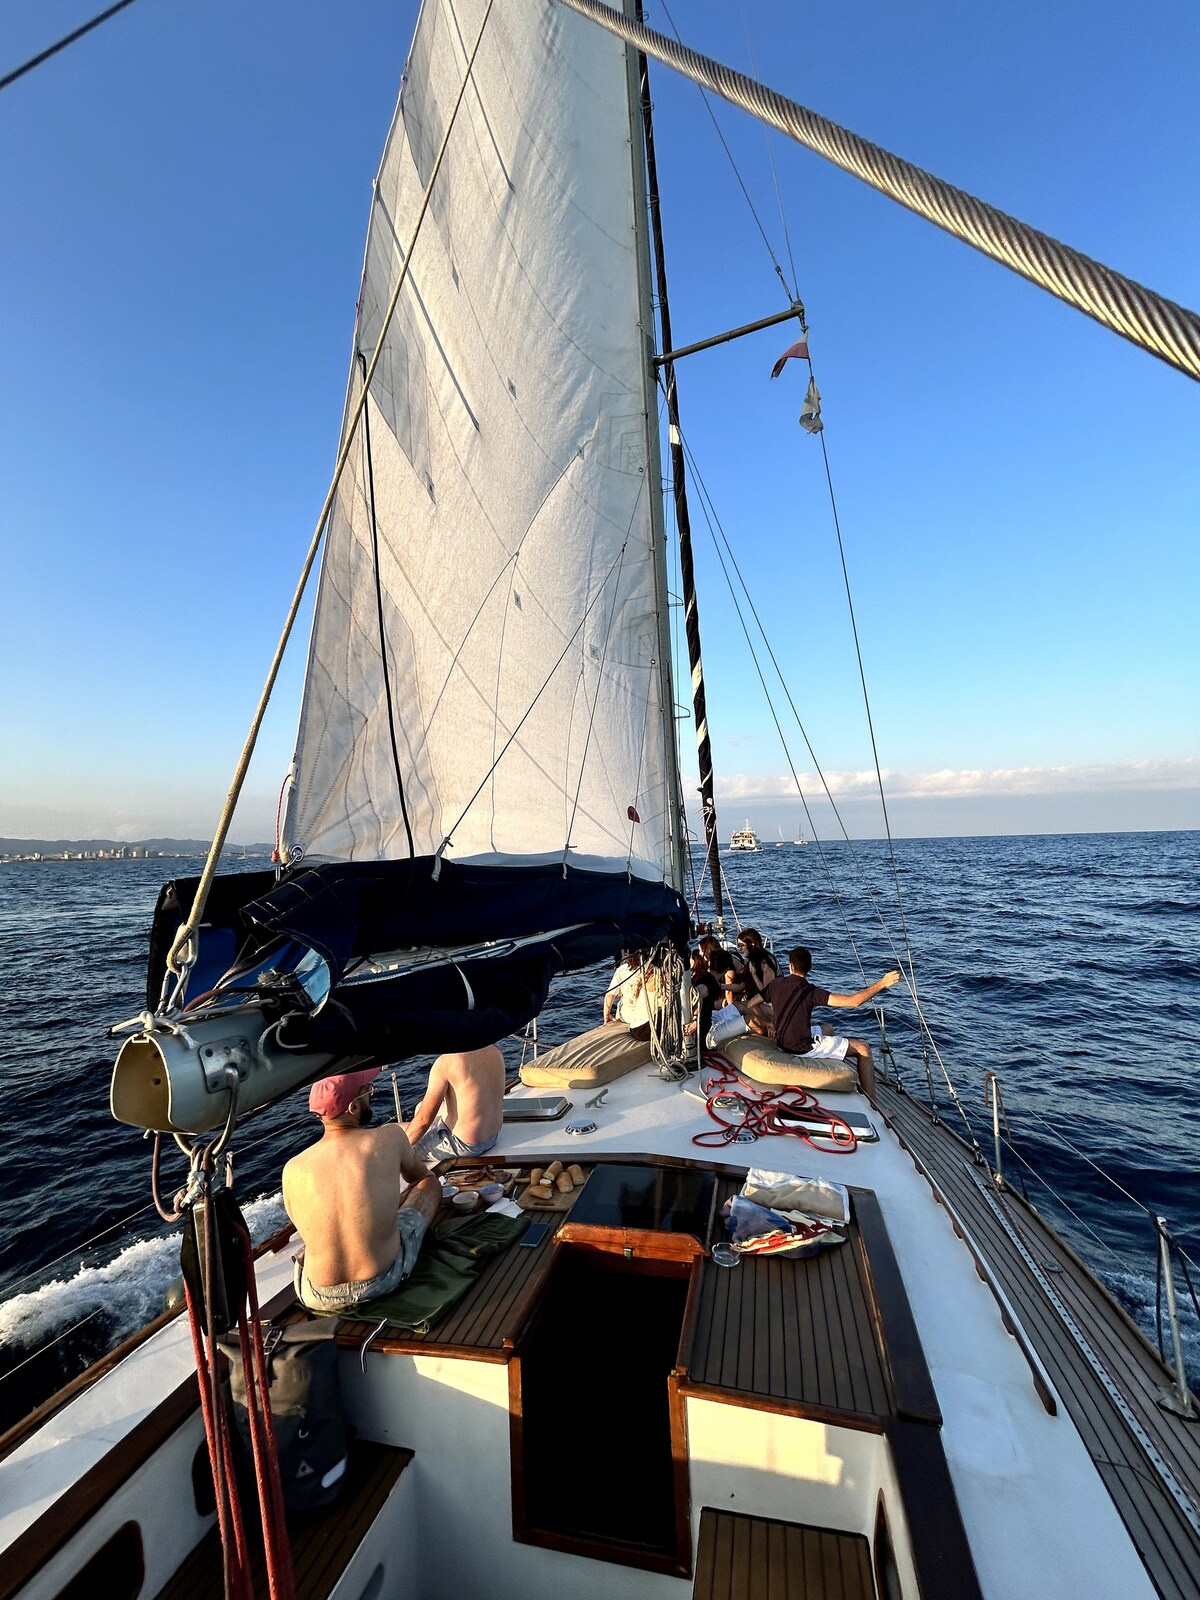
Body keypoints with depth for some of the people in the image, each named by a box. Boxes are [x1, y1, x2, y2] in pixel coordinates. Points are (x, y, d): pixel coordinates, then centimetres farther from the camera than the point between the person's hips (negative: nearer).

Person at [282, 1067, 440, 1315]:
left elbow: (303, 1228, 7)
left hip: (319, 1300, 3)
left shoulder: (292, 1170, -13)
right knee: (430, 1184, 19)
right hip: (385, 1282, -2)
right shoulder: (391, 1137, -16)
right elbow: (418, 1175, 7)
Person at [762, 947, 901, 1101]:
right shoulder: (810, 991, -20)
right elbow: (853, 1001, -24)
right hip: (804, 1048, -7)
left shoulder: (775, 984, -4)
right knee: (863, 1048, 3)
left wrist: (773, 1025, 22)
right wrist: (882, 984, -17)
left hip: (781, 1042, 7)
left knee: (827, 1029, 34)